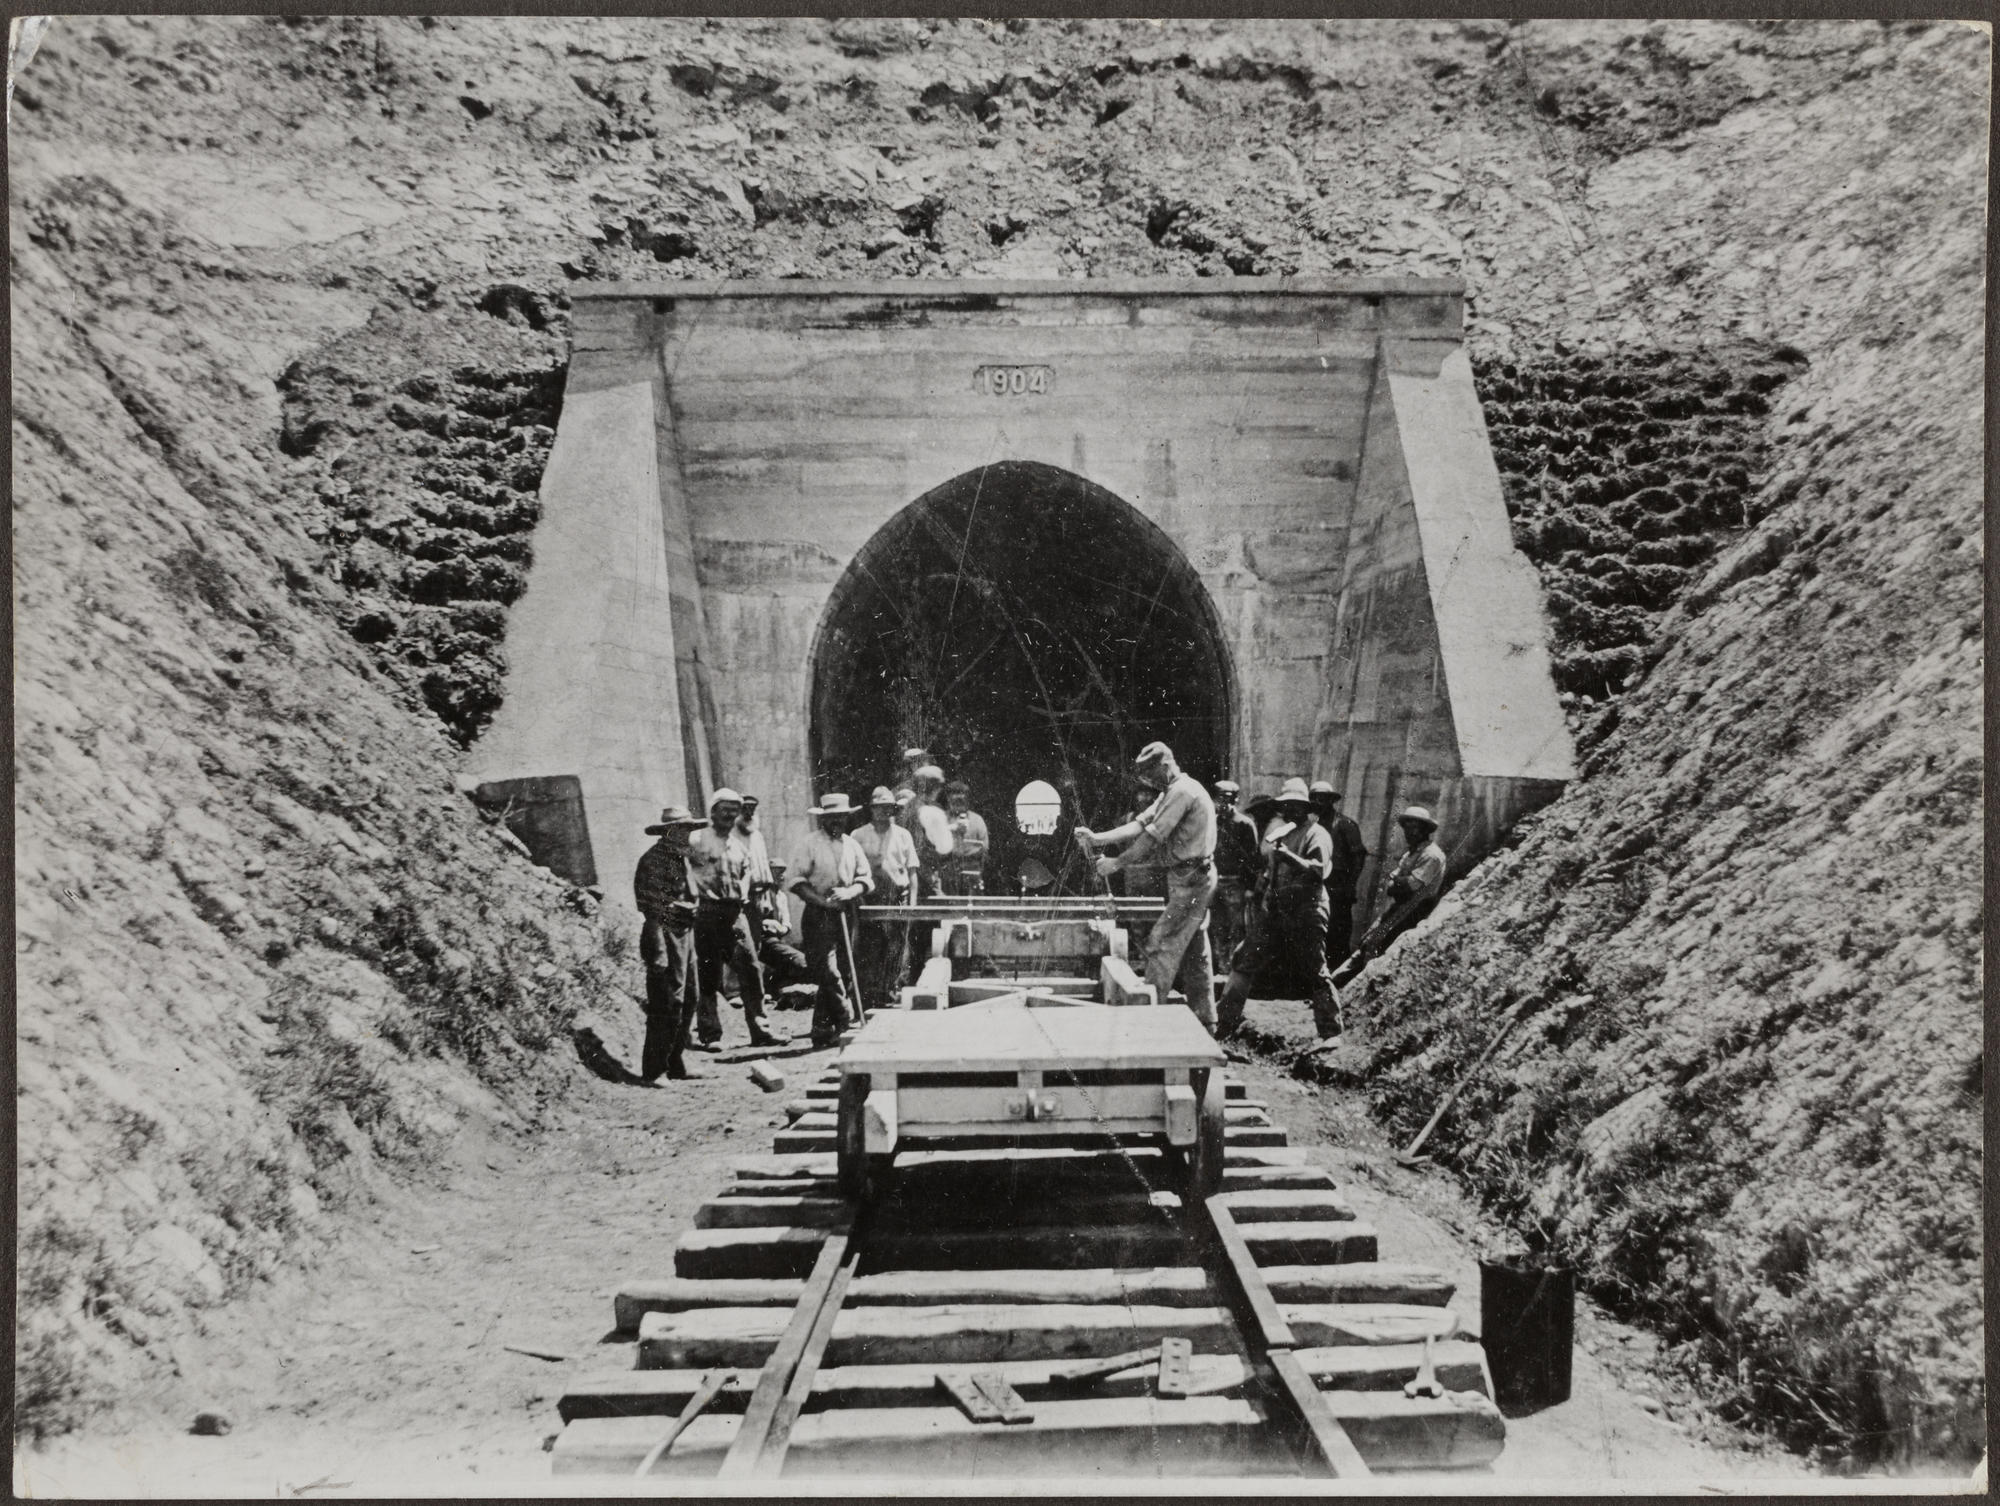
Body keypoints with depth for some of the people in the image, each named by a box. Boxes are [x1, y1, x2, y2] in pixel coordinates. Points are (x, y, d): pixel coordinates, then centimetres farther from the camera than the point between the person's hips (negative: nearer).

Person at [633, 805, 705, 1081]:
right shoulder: (653, 859, -13)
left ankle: (675, 1063, 23)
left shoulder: (681, 857, 16)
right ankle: (653, 1069, 0)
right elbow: (651, 906, -18)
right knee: (667, 1003, -8)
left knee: (688, 1000, 13)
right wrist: (658, 950, -22)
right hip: (665, 933, -9)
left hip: (685, 933, 9)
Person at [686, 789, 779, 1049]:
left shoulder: (740, 845, 16)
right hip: (707, 910, -4)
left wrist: (743, 894, 9)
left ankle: (758, 1029, 3)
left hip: (735, 911, 4)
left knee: (751, 967, -3)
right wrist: (695, 895, -12)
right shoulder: (696, 840, -1)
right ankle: (710, 1034, 8)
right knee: (708, 973, 1)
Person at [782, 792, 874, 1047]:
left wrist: (850, 892, -11)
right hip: (818, 916, -5)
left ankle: (822, 1029, 15)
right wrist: (821, 901, -17)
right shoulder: (810, 843, -3)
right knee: (827, 971, -12)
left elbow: (865, 879, 10)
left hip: (845, 914, 5)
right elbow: (794, 880, -9)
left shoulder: (852, 845, 12)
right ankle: (847, 1021, -10)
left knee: (839, 971, 6)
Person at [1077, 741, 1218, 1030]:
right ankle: (1205, 1019, 20)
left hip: (1190, 880, -10)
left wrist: (1117, 863, -12)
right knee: (1194, 951, 13)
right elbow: (1140, 824, 12)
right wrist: (1097, 838, 2)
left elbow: (1153, 837, -19)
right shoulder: (1170, 793, 17)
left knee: (1161, 945, -10)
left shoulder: (1182, 791, -17)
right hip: (1195, 879, 10)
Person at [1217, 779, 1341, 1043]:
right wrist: (1265, 880, 13)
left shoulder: (1316, 835, -6)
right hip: (1276, 910, 8)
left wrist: (1288, 856, -29)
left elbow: (1318, 871, -21)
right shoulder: (1282, 833, 18)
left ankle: (1331, 1032, 7)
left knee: (1314, 973, -4)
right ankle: (1226, 1022, 13)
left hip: (1305, 913, -8)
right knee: (1245, 960, 6)